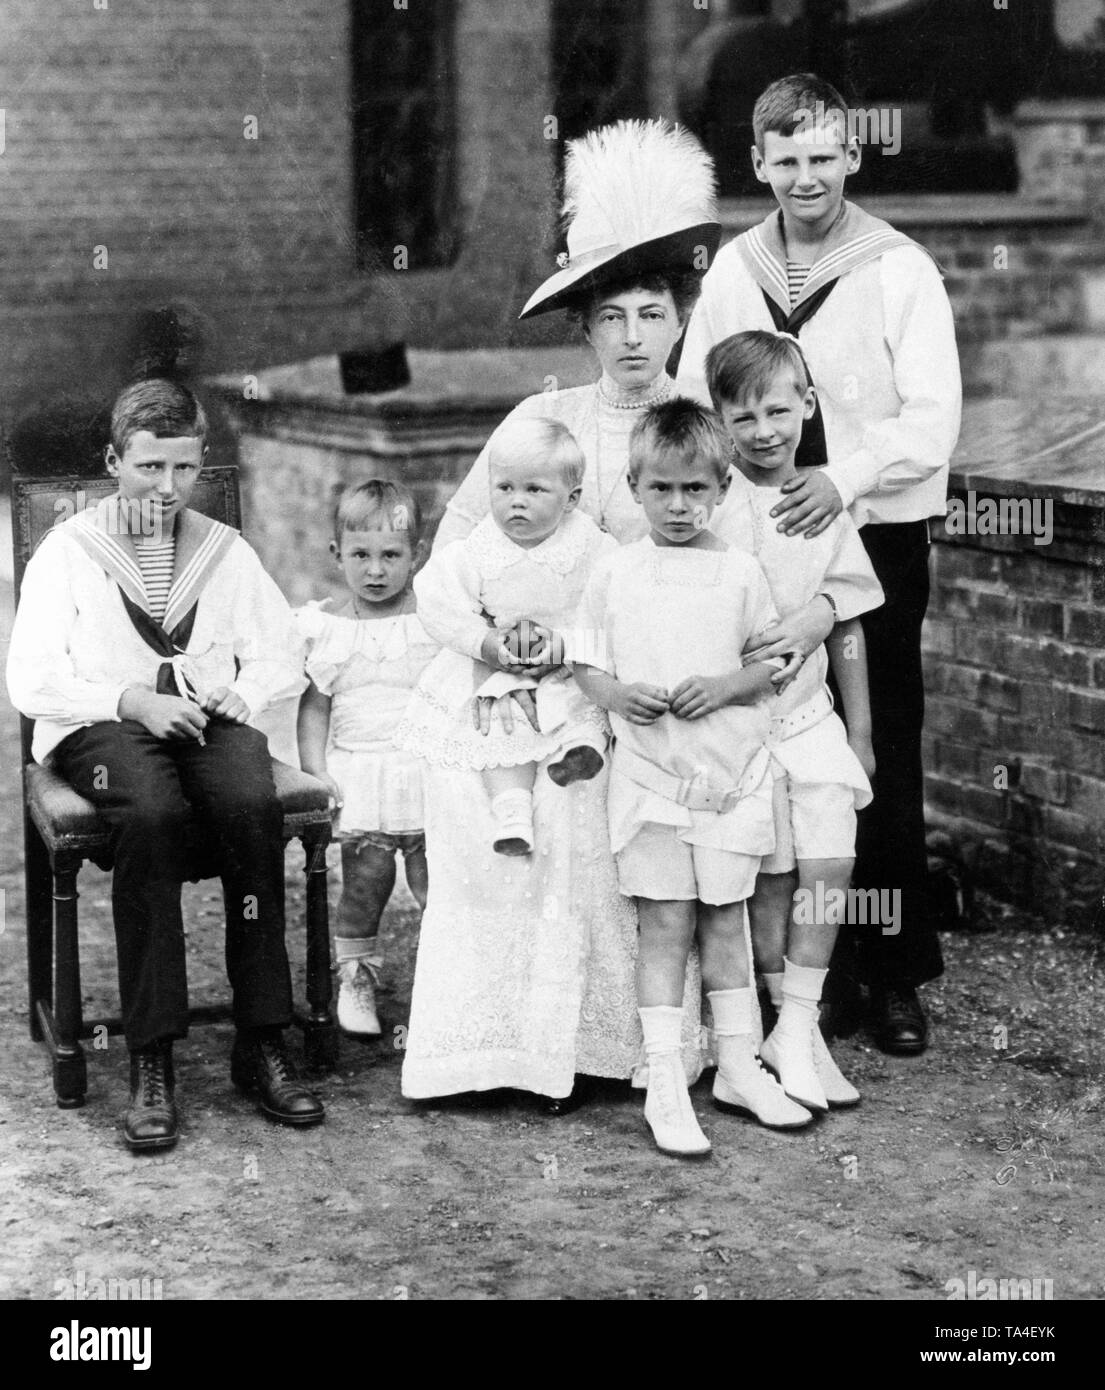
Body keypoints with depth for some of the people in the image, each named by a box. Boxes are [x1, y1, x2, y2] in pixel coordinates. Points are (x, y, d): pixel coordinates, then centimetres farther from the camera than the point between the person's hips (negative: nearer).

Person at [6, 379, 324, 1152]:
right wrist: (134, 701, -14)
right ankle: (152, 1064, -34)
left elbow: (282, 664, 14)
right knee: (154, 813, -38)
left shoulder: (227, 551, 17)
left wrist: (231, 693, -8)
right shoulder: (67, 551, 8)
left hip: (211, 719, 2)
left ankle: (262, 1044, -26)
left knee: (252, 805, -34)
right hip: (102, 726, -2)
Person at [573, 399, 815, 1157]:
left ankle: (740, 1067, 24)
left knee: (725, 921, 12)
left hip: (731, 770, 1)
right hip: (650, 773, -1)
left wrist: (723, 687, -14)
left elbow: (771, 662, 4)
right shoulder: (615, 572, 1)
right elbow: (584, 663, 5)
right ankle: (666, 1088, 4)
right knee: (665, 926, -1)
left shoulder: (740, 571, 1)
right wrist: (618, 694, -15)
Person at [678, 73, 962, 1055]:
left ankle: (896, 976, 10)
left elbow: (933, 418, -11)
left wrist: (847, 477, -26)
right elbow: (692, 405, 12)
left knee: (883, 761, -1)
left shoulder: (900, 271, -4)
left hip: (876, 540, -3)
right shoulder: (734, 269, 8)